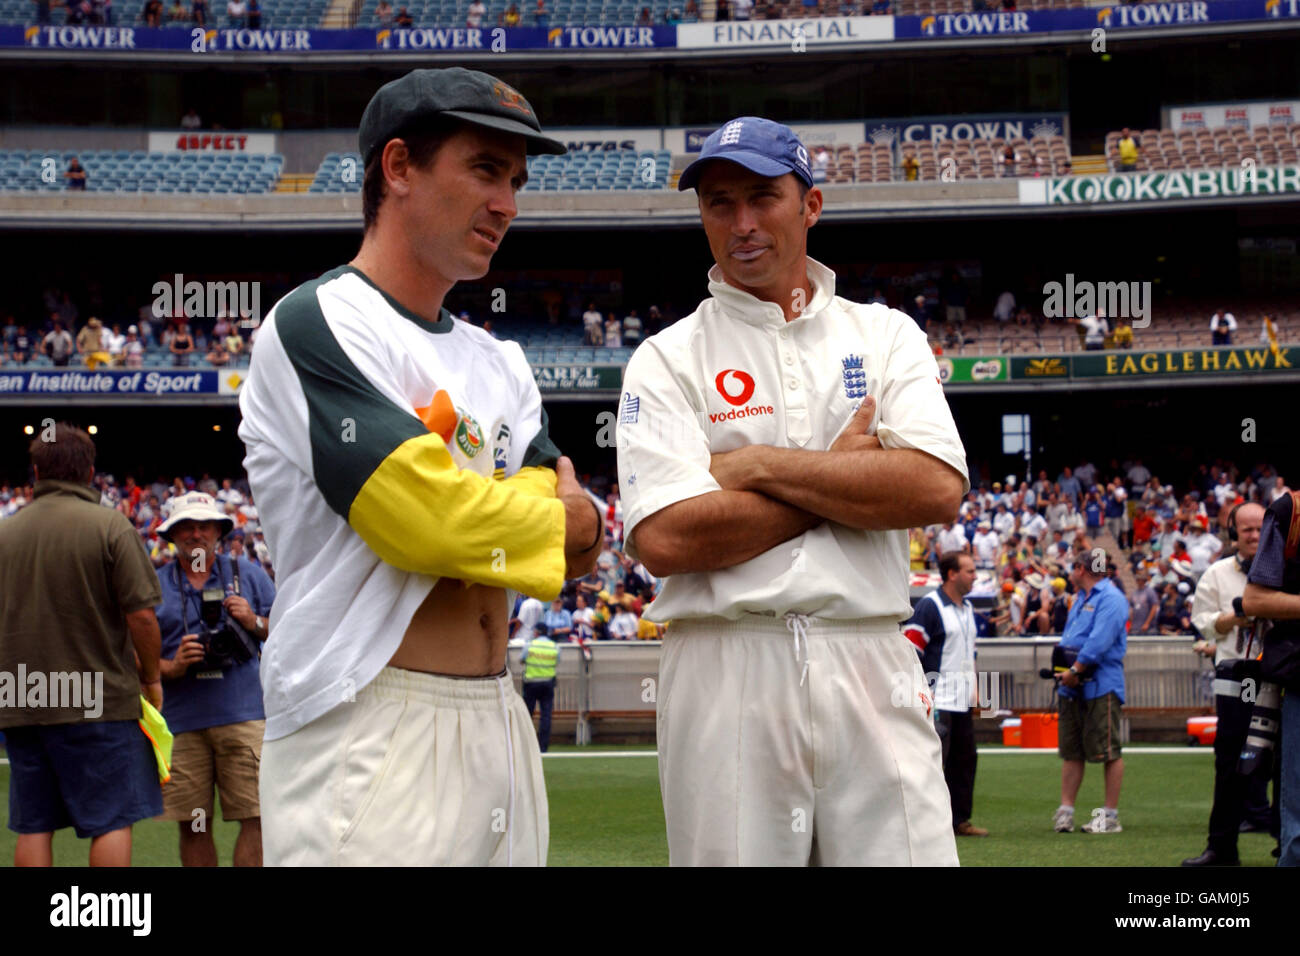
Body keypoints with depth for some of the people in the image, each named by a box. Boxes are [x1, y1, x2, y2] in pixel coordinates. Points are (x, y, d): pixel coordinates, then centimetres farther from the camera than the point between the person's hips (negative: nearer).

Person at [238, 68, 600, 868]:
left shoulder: (499, 363, 18)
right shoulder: (318, 323, -7)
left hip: (499, 722, 8)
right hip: (369, 737, -8)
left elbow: (575, 551, 9)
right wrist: (566, 515, 0)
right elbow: (429, 522, -18)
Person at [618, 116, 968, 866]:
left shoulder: (886, 336, 12)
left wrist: (757, 466, -7)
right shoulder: (666, 360, 5)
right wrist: (844, 476, -4)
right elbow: (664, 540, -10)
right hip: (727, 666, -1)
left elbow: (939, 491, -5)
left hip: (871, 664, 2)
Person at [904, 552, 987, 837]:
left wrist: (974, 686, 18)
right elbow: (910, 650, -15)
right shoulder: (929, 606, -11)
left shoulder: (967, 609, 17)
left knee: (964, 759, 11)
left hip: (963, 700, 9)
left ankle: (960, 819, 18)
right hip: (938, 700, -9)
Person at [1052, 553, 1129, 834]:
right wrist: (1063, 668, 6)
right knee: (1071, 751, 8)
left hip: (1100, 683, -9)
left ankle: (1110, 815, 1)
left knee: (1108, 751, -3)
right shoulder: (1081, 598, 21)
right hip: (1073, 684, 9)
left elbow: (1100, 640, -19)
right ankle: (1065, 811, 10)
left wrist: (1076, 669, -19)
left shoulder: (1111, 599, -9)